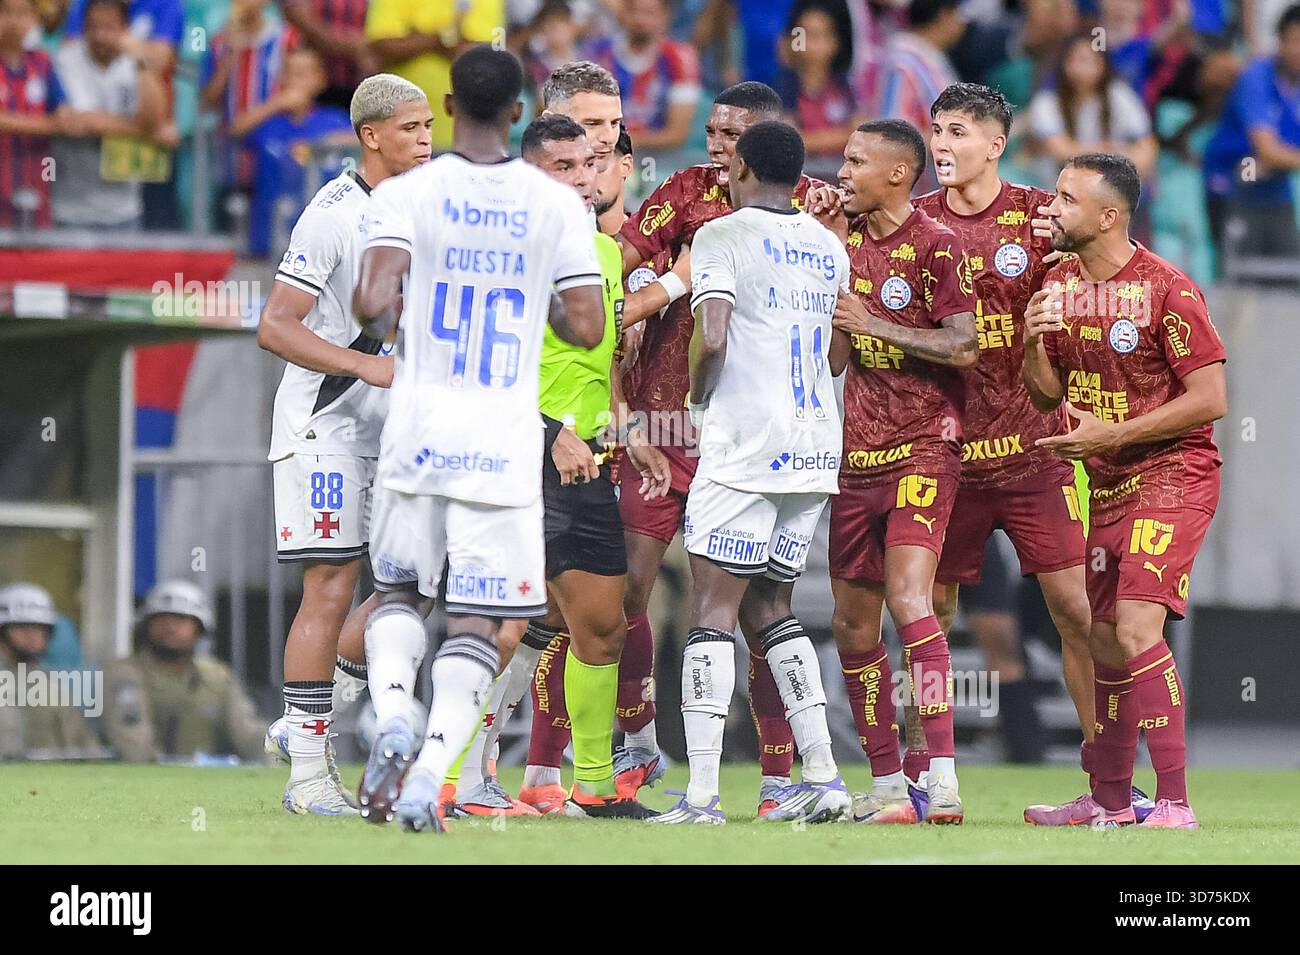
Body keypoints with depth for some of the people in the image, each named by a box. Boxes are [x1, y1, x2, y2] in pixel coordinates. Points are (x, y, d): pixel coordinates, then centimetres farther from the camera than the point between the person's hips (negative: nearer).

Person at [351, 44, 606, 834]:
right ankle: (428, 778, -12)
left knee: (399, 590, 20)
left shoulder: (407, 194, -3)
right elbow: (588, 328, -3)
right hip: (504, 441, -1)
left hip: (418, 432, 1)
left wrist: (383, 319, 7)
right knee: (478, 621, 3)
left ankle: (393, 714, -7)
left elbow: (374, 303, -16)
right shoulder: (555, 204, -1)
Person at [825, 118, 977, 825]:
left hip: (924, 449, -7)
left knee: (907, 596, -22)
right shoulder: (847, 239, 13)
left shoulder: (935, 245, -8)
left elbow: (964, 347, -14)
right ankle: (886, 784, 15)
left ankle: (943, 776, -25)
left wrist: (873, 323, -13)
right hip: (857, 452, 7)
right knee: (852, 620, 6)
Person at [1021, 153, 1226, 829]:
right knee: (1103, 641, 12)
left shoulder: (1167, 290, -15)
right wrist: (1032, 345, -7)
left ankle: (1174, 803, -21)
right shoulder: (1059, 286, 8)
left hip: (1173, 472, -8)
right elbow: (1048, 395, 14)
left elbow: (1210, 399, -16)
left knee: (1136, 629, -21)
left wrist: (1112, 434, -18)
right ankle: (1109, 799, 26)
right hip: (1107, 483, 8)